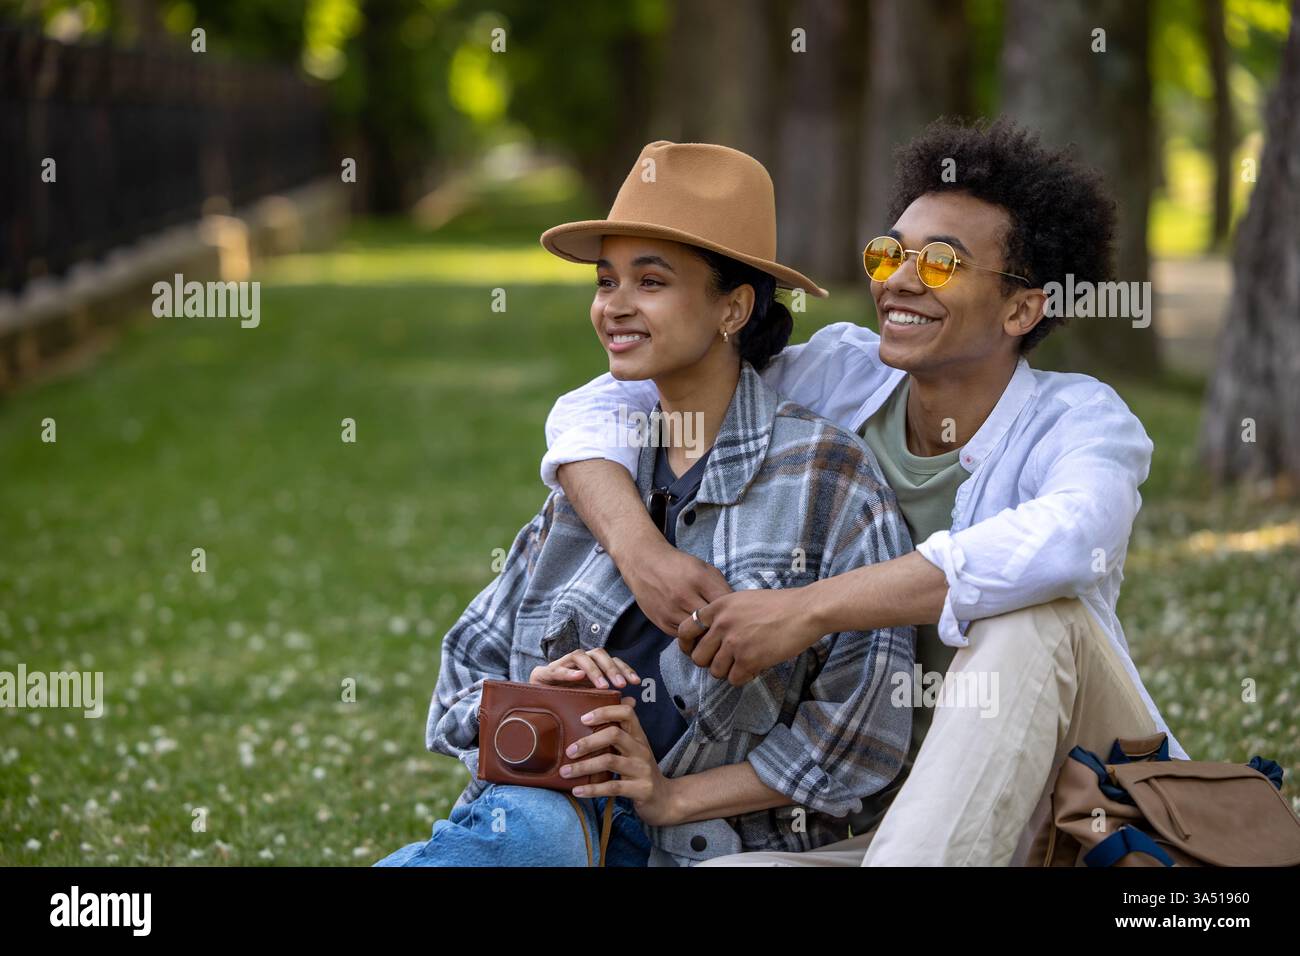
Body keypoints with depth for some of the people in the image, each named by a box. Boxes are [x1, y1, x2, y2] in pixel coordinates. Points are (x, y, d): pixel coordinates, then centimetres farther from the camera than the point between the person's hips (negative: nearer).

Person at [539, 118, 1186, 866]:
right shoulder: (841, 377, 0)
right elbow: (595, 410, 3)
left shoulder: (1079, 421, -12)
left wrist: (807, 609, -35)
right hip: (897, 819, 2)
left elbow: (1069, 539, -37)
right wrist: (640, 552, -19)